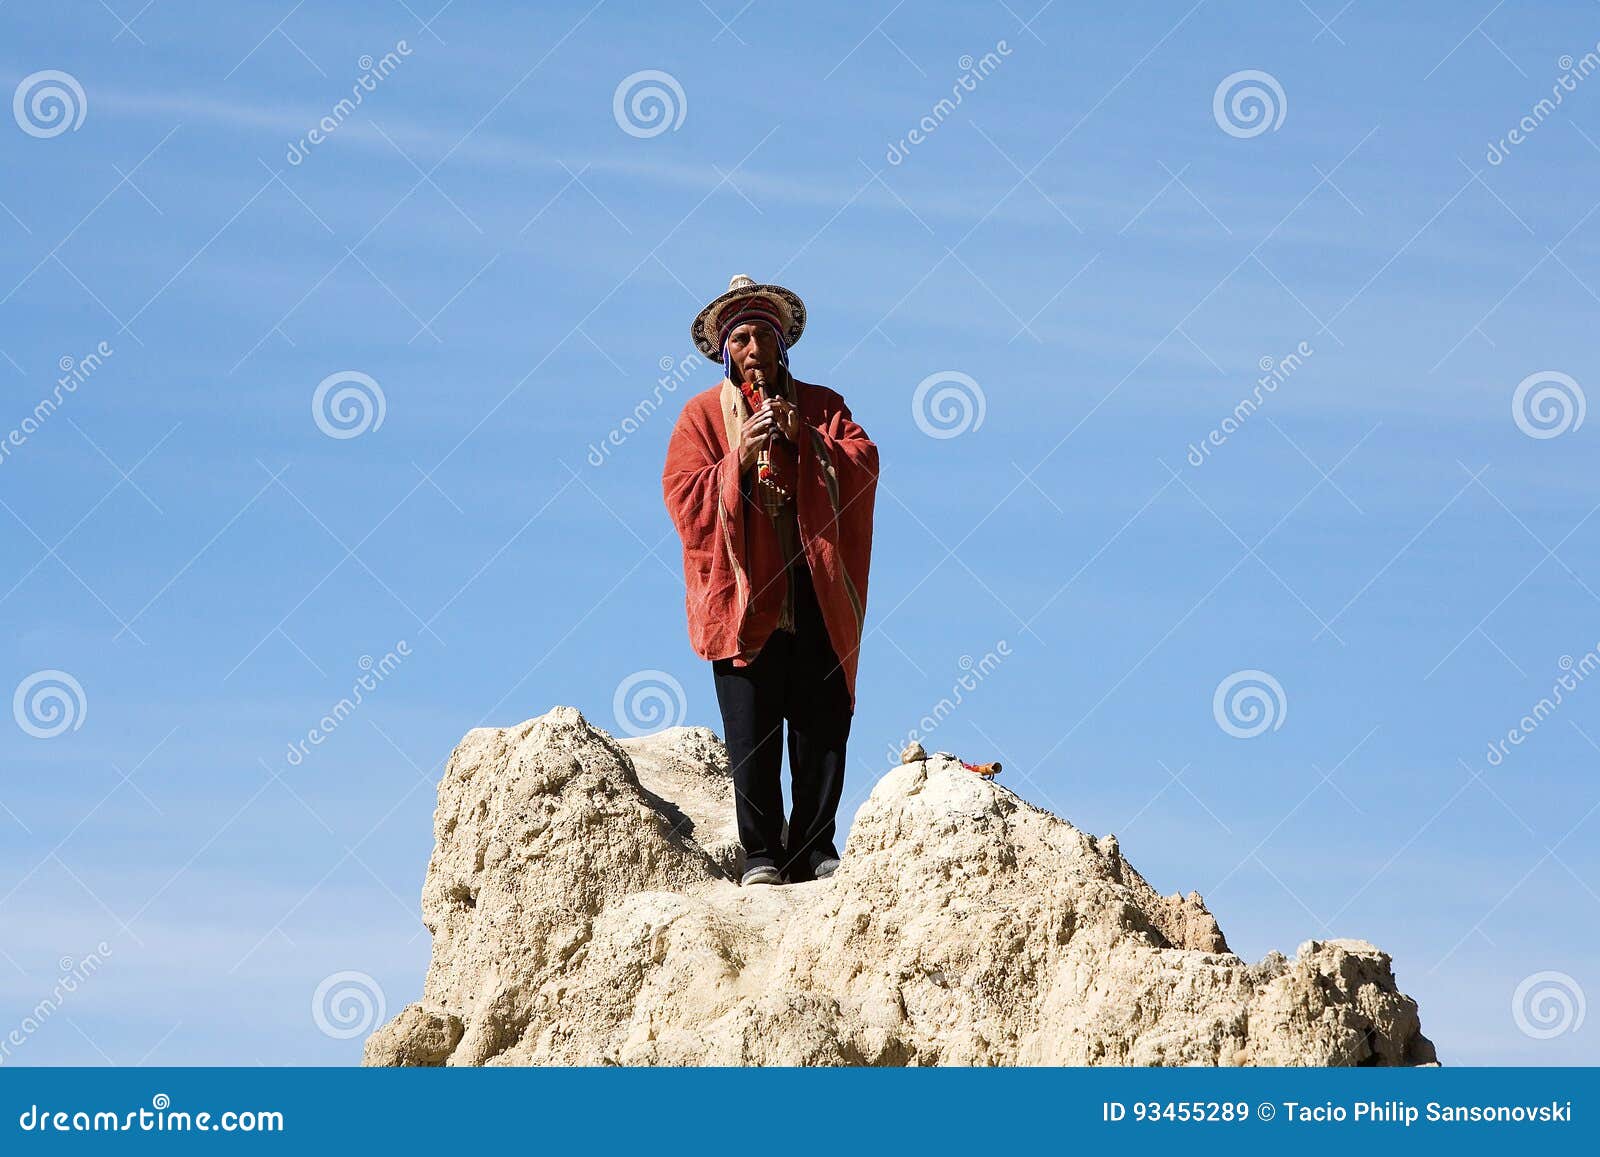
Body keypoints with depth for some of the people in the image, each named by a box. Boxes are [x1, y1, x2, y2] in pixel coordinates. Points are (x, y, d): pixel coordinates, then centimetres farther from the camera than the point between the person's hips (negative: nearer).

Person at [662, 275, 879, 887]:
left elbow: (864, 463, 3)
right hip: (743, 594, -2)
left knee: (823, 726, -3)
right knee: (751, 735, -7)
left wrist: (804, 438, -11)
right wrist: (740, 459, -13)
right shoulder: (702, 414, 11)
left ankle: (815, 849, 4)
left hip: (816, 591, 2)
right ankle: (761, 854, -2)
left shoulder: (820, 405, 17)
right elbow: (686, 497, 0)